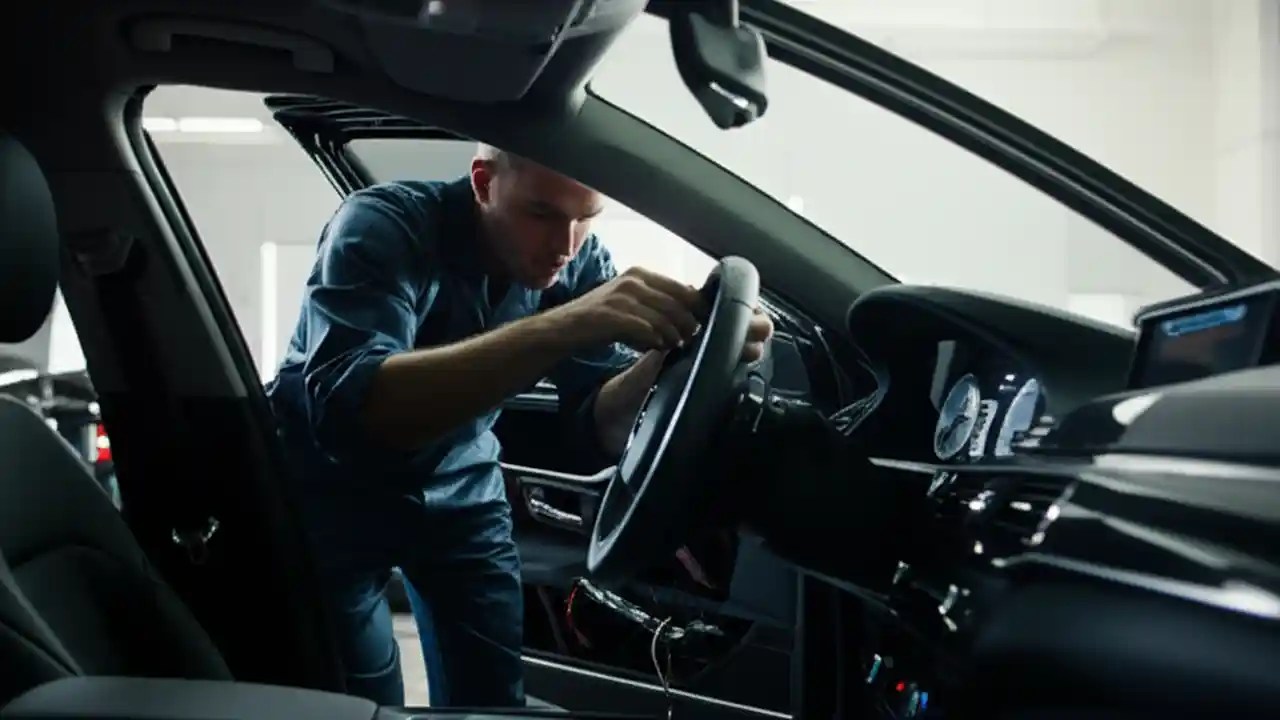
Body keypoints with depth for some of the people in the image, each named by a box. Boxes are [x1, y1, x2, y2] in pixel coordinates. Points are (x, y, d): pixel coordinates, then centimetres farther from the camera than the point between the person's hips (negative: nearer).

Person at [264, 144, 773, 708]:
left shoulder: (580, 262, -13)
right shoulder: (382, 226, -28)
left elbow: (600, 426, -21)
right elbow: (348, 407, -44)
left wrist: (669, 359, -43)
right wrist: (555, 330, -54)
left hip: (457, 489, 4)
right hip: (333, 487, -4)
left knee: (493, 698, 6)